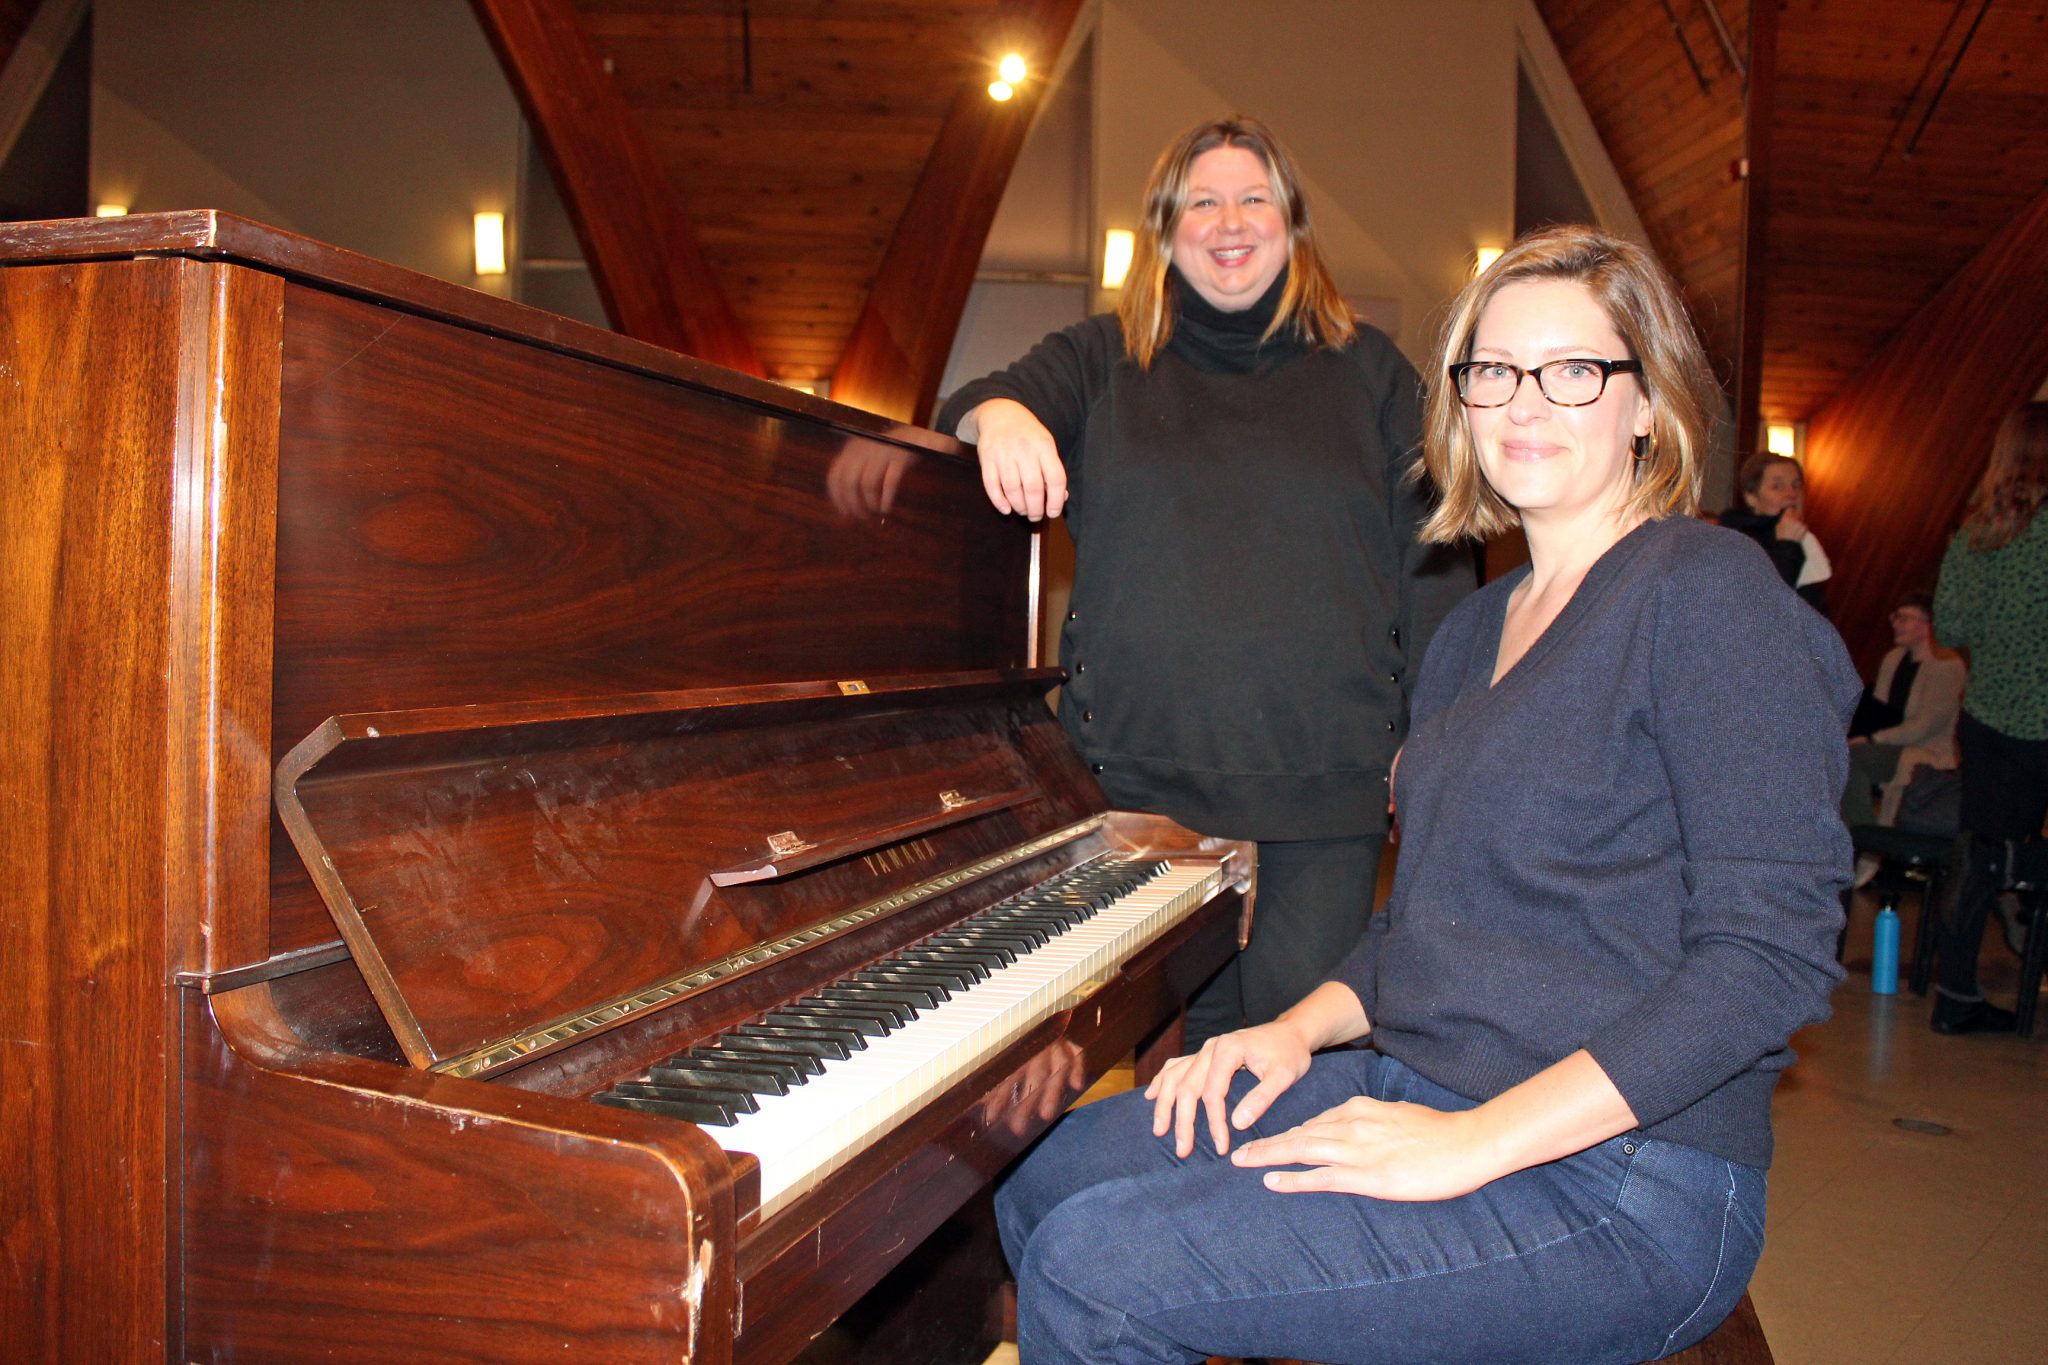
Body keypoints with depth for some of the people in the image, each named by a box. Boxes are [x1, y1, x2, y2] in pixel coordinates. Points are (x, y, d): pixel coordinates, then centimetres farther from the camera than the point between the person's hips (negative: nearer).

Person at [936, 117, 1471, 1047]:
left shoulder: (1366, 370, 12)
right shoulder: (1103, 362, 13)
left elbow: (1430, 558, 9)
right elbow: (978, 407, -3)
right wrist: (999, 413, -29)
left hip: (1327, 771, 0)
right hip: (1147, 765, 0)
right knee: (1190, 1019, 7)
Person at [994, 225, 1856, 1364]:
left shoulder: (1708, 590, -11)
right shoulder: (1478, 630, 14)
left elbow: (1772, 953, -19)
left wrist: (1473, 1142, -23)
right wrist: (1301, 1030, 1)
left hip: (1615, 1183, -8)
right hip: (1410, 1090, 8)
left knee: (1097, 1265, -19)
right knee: (1049, 1181, 3)